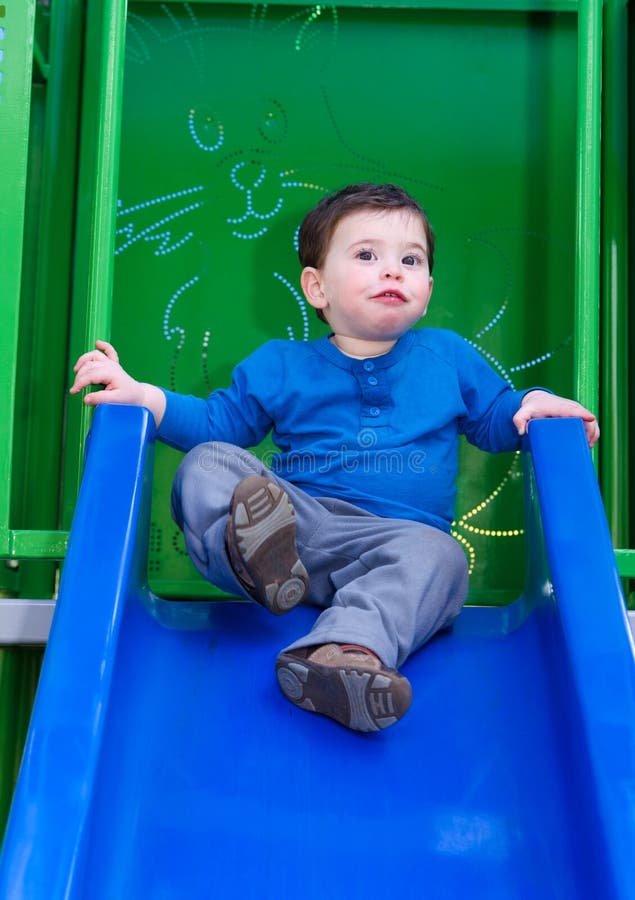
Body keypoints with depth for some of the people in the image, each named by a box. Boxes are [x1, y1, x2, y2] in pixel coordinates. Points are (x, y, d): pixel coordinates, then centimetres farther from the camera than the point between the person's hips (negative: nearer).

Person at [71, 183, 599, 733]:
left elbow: (495, 419, 26)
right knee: (207, 465, -20)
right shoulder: (280, 367, 18)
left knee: (437, 554, -34)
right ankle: (260, 560, -49)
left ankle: (346, 648, -55)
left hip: (394, 536, 0)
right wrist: (143, 396, 3)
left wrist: (532, 404, 2)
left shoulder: (450, 357, 20)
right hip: (296, 511, 1)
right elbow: (215, 423, 18)